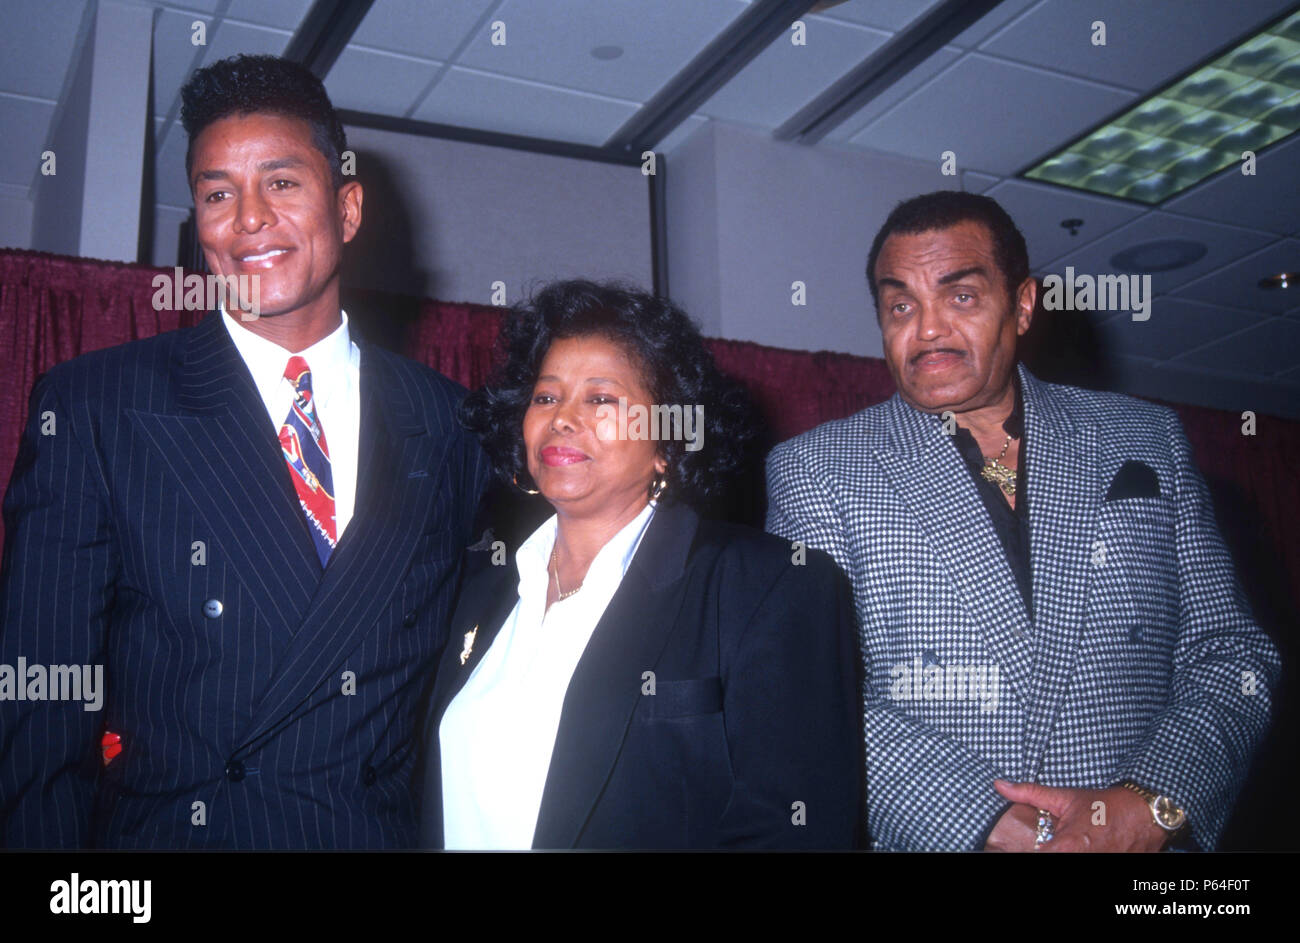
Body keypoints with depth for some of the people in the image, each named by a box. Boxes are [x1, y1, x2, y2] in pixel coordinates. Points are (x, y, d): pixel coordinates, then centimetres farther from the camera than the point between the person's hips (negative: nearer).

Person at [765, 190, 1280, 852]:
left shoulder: (1146, 441, 10)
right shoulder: (813, 470, 2)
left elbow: (1229, 653, 8)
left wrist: (1149, 806, -8)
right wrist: (997, 824, -15)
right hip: (923, 837, -1)